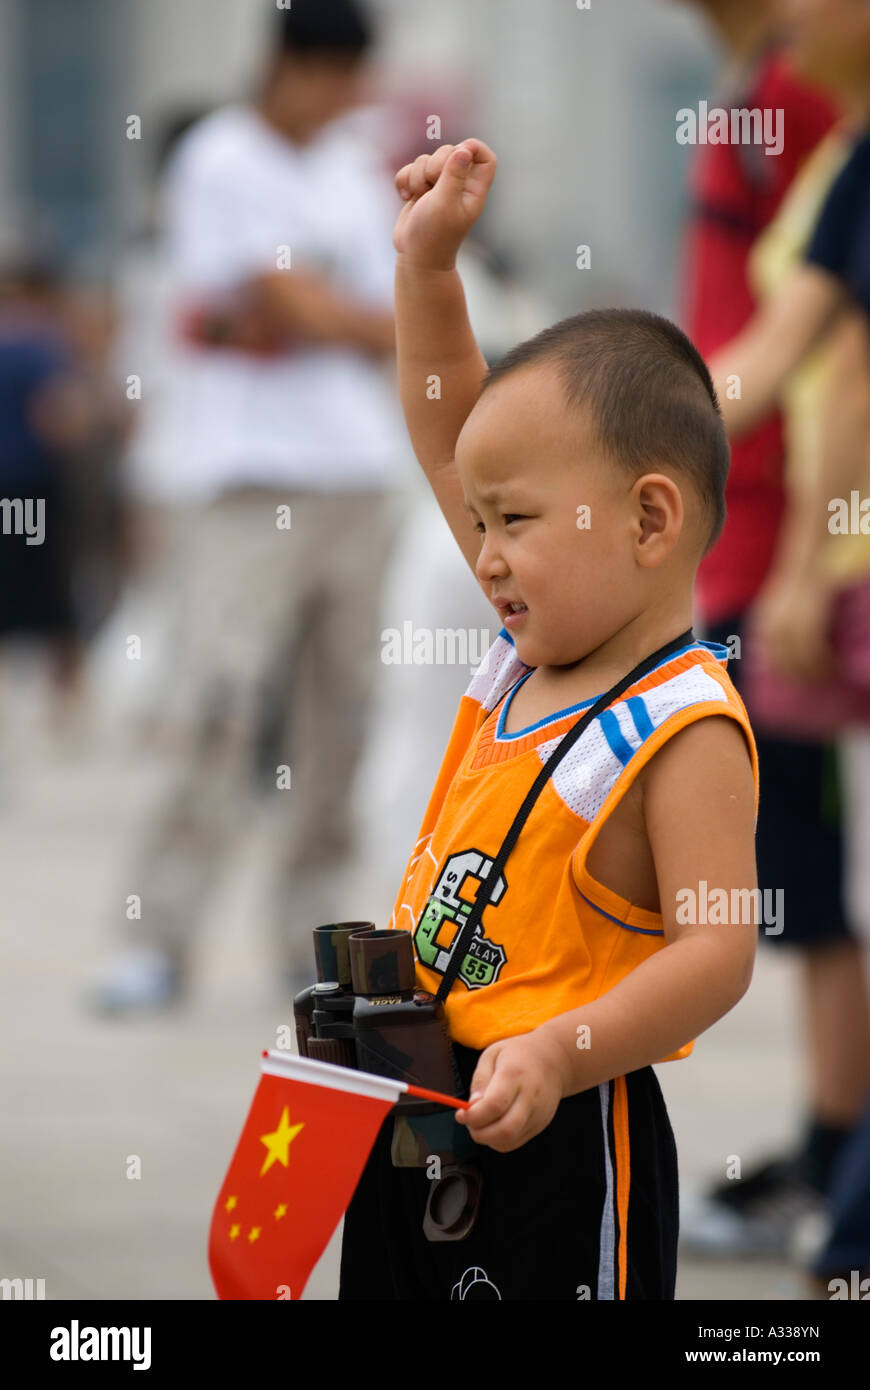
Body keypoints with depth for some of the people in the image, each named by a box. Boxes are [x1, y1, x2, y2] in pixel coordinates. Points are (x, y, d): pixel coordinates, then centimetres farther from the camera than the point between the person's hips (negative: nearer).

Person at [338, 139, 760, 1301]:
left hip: (555, 1135, -9)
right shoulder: (535, 655, 8)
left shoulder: (684, 730, -18)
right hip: (417, 1115, 9)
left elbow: (717, 952, -25)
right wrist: (427, 262, 11)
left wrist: (557, 1053, -36)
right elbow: (451, 435, 18)